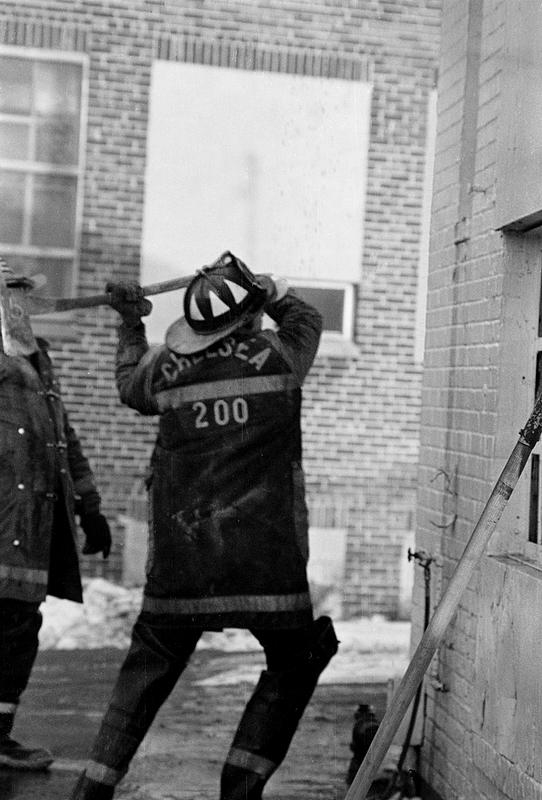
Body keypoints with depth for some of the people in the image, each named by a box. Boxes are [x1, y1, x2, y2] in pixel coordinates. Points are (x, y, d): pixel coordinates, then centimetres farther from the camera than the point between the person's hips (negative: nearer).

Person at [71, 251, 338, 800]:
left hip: (180, 550, 3)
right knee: (293, 663, 14)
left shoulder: (164, 368, 3)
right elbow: (307, 319, 19)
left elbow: (129, 386, 27)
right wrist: (269, 289, 27)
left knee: (150, 663, 17)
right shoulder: (277, 356, -3)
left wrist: (130, 324, 37)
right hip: (265, 550, -3)